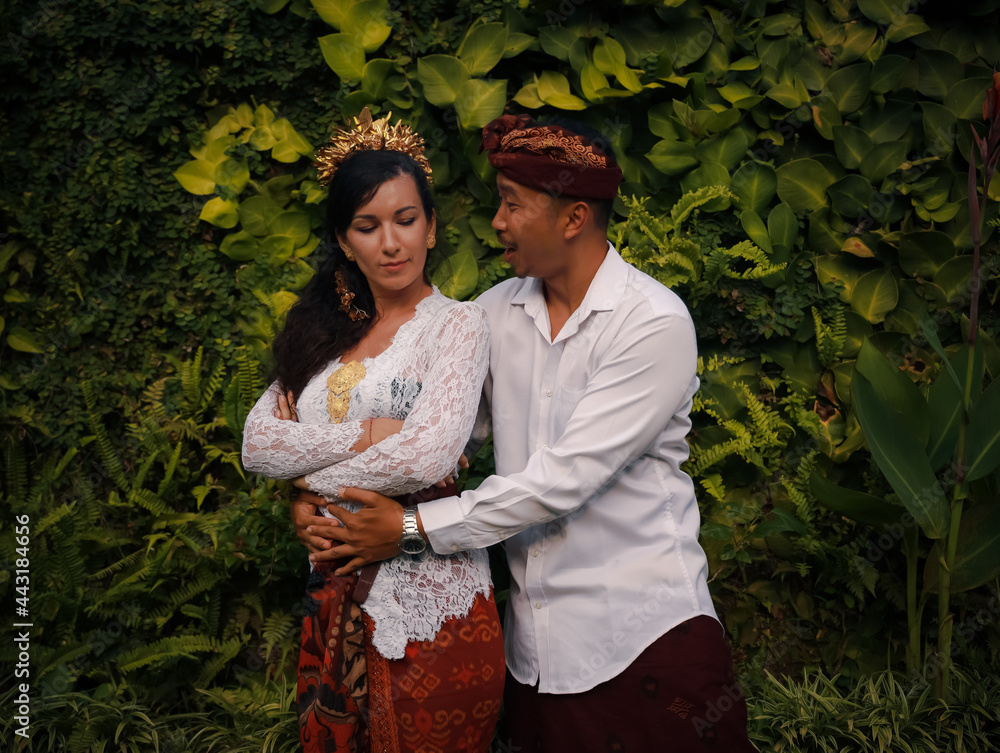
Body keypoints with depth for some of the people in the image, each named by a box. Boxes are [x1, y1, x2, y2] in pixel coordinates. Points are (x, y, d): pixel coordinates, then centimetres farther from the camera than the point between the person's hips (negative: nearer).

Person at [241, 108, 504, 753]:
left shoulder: (458, 324, -6)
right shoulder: (327, 334, 11)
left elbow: (426, 457, -20)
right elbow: (257, 445, -1)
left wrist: (313, 471, -6)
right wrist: (364, 435, -14)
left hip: (428, 602, -5)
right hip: (338, 595, 5)